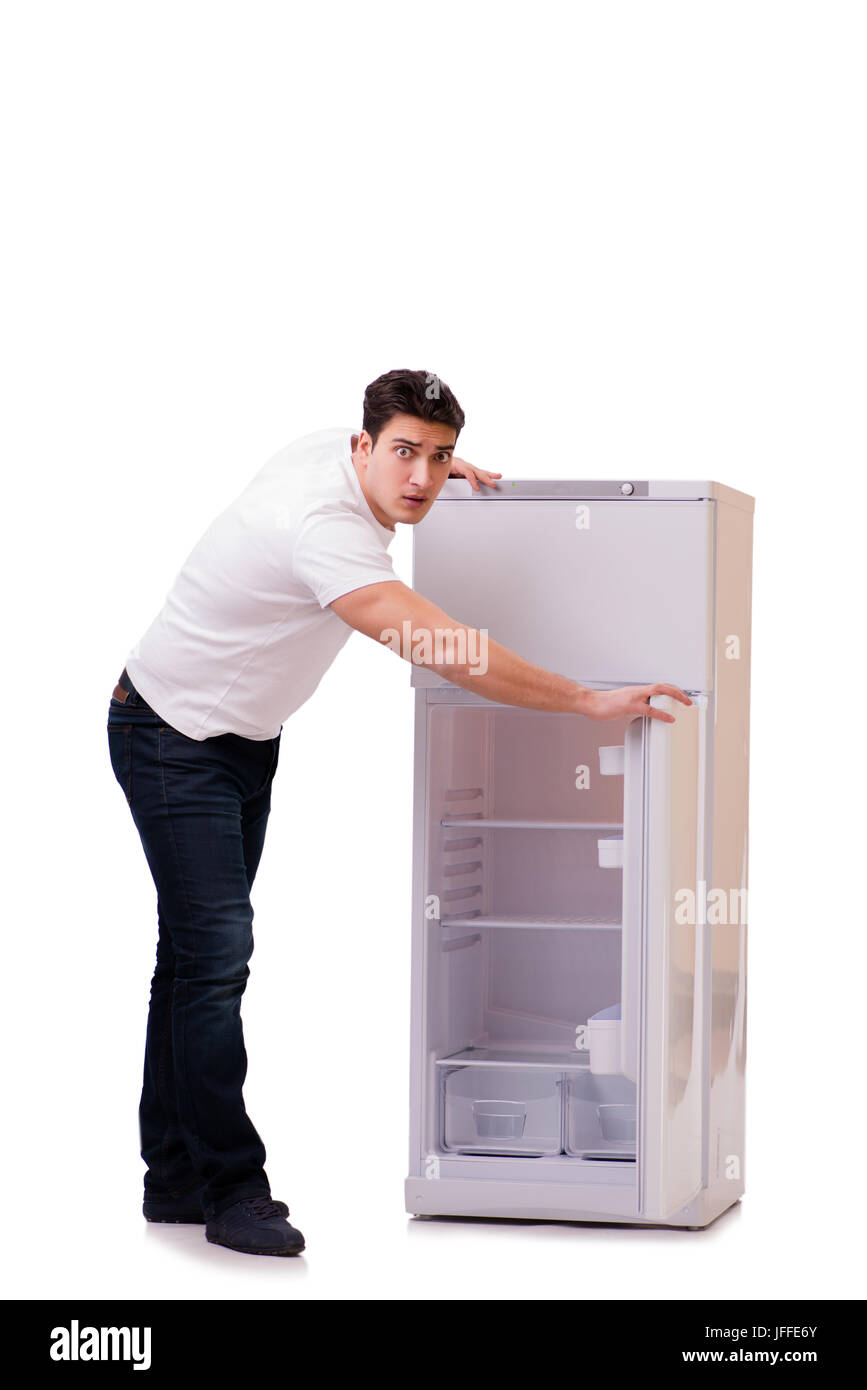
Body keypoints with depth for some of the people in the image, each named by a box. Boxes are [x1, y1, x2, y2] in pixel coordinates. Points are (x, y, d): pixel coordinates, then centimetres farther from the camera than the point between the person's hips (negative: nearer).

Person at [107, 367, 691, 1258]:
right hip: (175, 740, -10)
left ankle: (175, 1179, 15)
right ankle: (233, 1190, -7)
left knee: (199, 956, 10)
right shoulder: (323, 525, -32)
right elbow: (450, 654, -37)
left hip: (247, 742, 10)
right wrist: (591, 701, -32)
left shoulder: (333, 449, -4)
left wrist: (446, 463, 9)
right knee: (213, 956, -13)